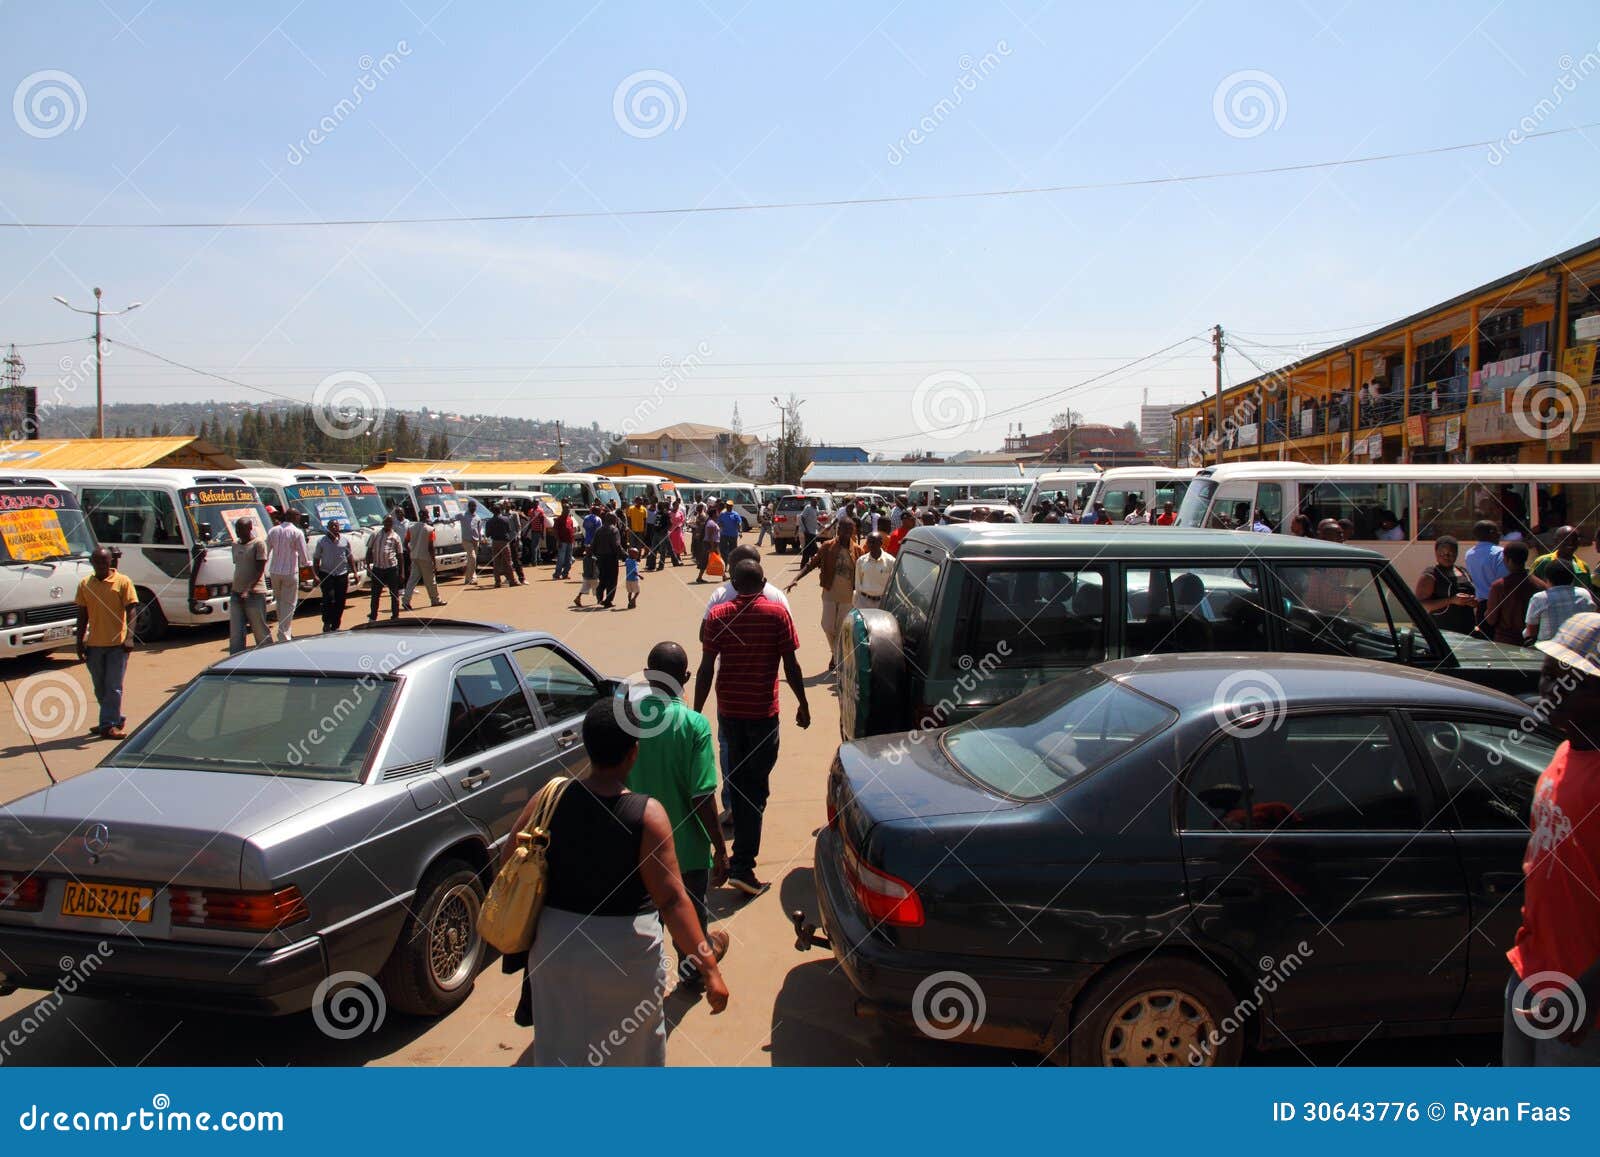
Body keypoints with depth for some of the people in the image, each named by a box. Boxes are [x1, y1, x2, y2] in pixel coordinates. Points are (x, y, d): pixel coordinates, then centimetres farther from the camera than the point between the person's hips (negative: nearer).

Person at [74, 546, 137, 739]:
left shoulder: (123, 582, -5)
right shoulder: (85, 584, 7)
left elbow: (131, 610, -9)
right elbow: (82, 614, 11)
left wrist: (129, 637, -20)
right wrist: (80, 642, 9)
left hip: (117, 643, -5)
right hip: (94, 644, 5)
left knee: (113, 687, -3)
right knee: (100, 688, 13)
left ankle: (108, 724, 2)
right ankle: (116, 719, 28)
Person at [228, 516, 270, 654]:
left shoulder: (259, 543, -6)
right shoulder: (235, 544, 16)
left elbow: (260, 570, -11)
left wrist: (248, 590, -20)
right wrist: (233, 589, 13)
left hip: (254, 594, -7)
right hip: (236, 594, 7)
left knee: (261, 632, -1)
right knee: (235, 633, 3)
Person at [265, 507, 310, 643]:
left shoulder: (273, 531, 4)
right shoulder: (297, 532, -11)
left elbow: (266, 552, 9)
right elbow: (303, 555, -11)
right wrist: (307, 563, 8)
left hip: (274, 572, 5)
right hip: (290, 572, -5)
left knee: (280, 602, 18)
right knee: (289, 604, 0)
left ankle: (284, 632, 25)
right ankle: (284, 635, -2)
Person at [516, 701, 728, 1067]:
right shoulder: (647, 814, -21)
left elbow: (508, 865, -1)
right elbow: (672, 901, -23)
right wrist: (709, 968, -19)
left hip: (555, 945, 3)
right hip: (627, 952, -3)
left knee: (561, 1048, 23)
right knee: (633, 1043, 21)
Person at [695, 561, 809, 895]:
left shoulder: (718, 615, -1)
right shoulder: (777, 613, -7)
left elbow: (706, 669, -3)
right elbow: (791, 666, -6)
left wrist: (696, 711, 4)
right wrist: (803, 705, 5)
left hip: (728, 710, 3)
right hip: (763, 711, -3)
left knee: (738, 781, 18)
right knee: (756, 787, 2)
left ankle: (741, 853, 31)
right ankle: (742, 865, -4)